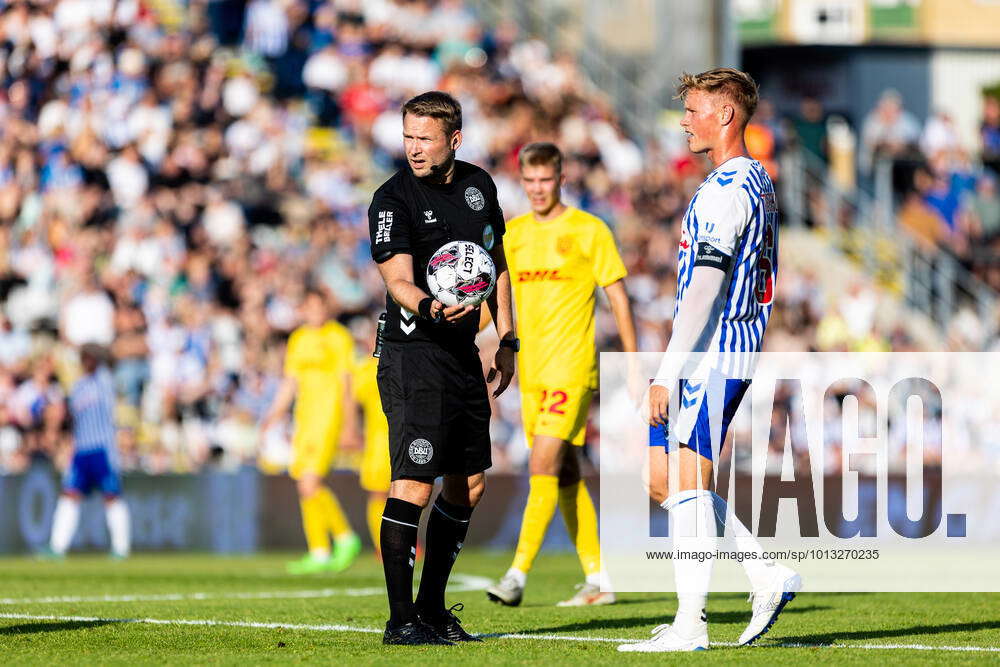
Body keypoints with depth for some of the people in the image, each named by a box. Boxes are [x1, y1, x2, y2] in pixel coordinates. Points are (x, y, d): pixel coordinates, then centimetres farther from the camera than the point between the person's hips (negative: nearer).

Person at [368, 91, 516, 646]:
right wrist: (431, 309, -41)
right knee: (414, 485, -14)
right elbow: (398, 280, -21)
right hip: (413, 353, -7)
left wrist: (506, 339, 17)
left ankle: (433, 608, 21)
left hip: (463, 353, 7)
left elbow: (496, 263, 20)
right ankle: (401, 620, -11)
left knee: (468, 485, 11)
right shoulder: (393, 198, -11)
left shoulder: (478, 185, 8)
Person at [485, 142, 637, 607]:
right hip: (532, 372, 6)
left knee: (542, 468, -16)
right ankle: (597, 580, 15)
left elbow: (618, 298, -1)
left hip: (572, 370, -6)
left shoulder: (588, 230, -3)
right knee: (565, 476, 9)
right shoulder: (514, 233, 12)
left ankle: (518, 574, -20)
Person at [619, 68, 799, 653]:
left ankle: (690, 622, -3)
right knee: (661, 478, 11)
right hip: (732, 352, 10)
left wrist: (669, 370, -22)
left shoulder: (727, 189, -15)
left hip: (710, 356, -10)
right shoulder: (758, 181, 18)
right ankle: (769, 575, 10)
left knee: (687, 481, -6)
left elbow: (705, 288, -21)